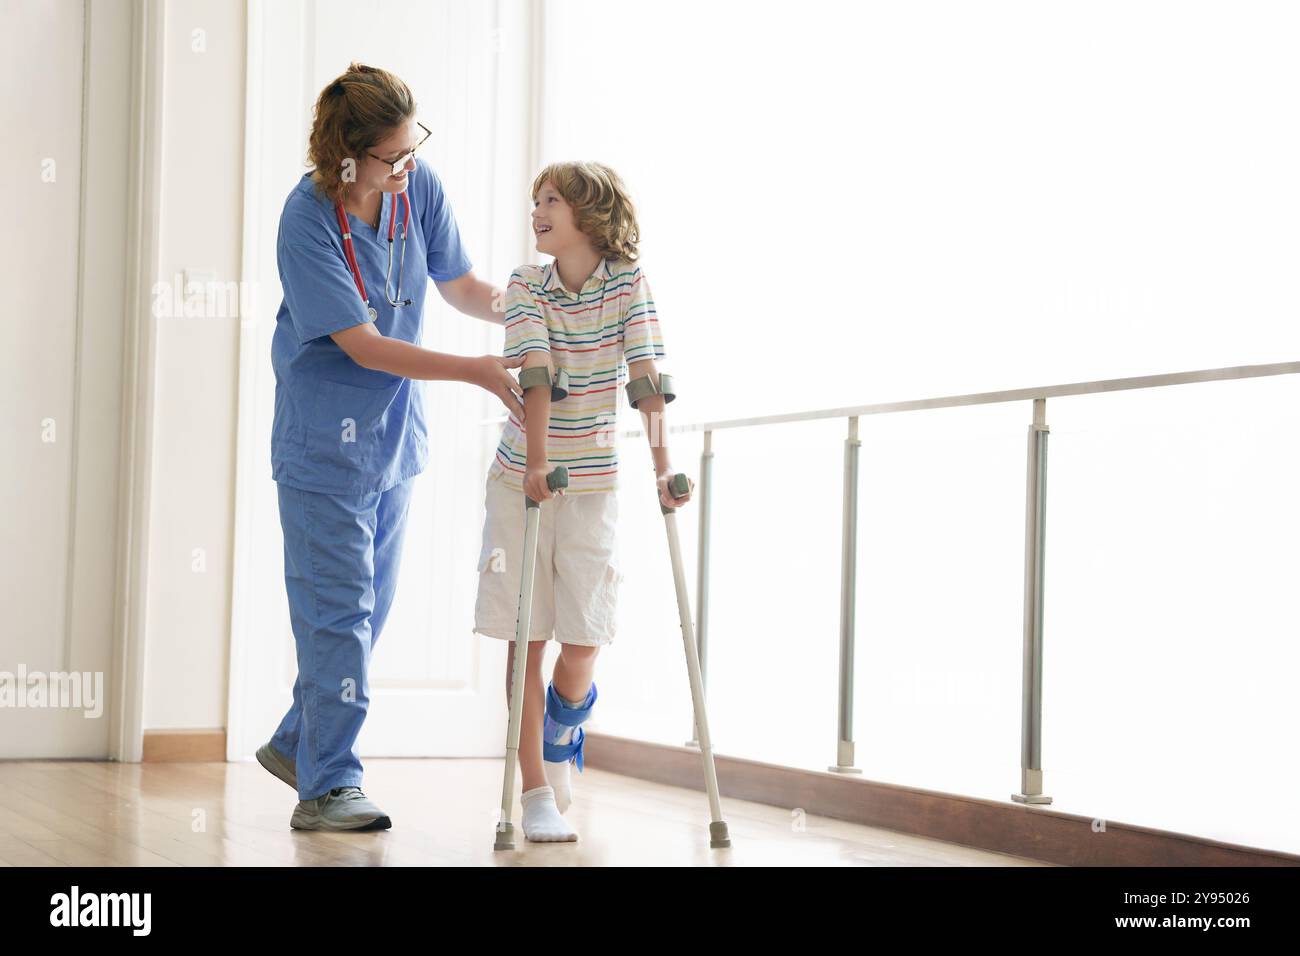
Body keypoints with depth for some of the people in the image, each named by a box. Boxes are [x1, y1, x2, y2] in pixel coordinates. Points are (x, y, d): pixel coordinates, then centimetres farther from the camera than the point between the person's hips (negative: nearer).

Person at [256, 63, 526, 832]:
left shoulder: (419, 186, -5)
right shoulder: (308, 221, -21)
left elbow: (460, 285, 7)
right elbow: (364, 345, -22)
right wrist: (477, 371, -24)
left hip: (395, 434, 7)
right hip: (327, 437, -7)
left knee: (371, 605, 15)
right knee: (339, 609, -5)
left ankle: (298, 743, 31)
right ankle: (327, 787, 3)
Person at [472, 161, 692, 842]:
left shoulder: (628, 283, -3)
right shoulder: (527, 285, -3)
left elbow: (646, 376, -12)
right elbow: (535, 374, -16)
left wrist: (663, 467, -20)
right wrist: (537, 464, -26)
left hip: (592, 483, 0)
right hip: (521, 478, 0)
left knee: (582, 646, -3)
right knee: (526, 639, -1)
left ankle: (562, 735, 30)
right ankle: (538, 796, 6)